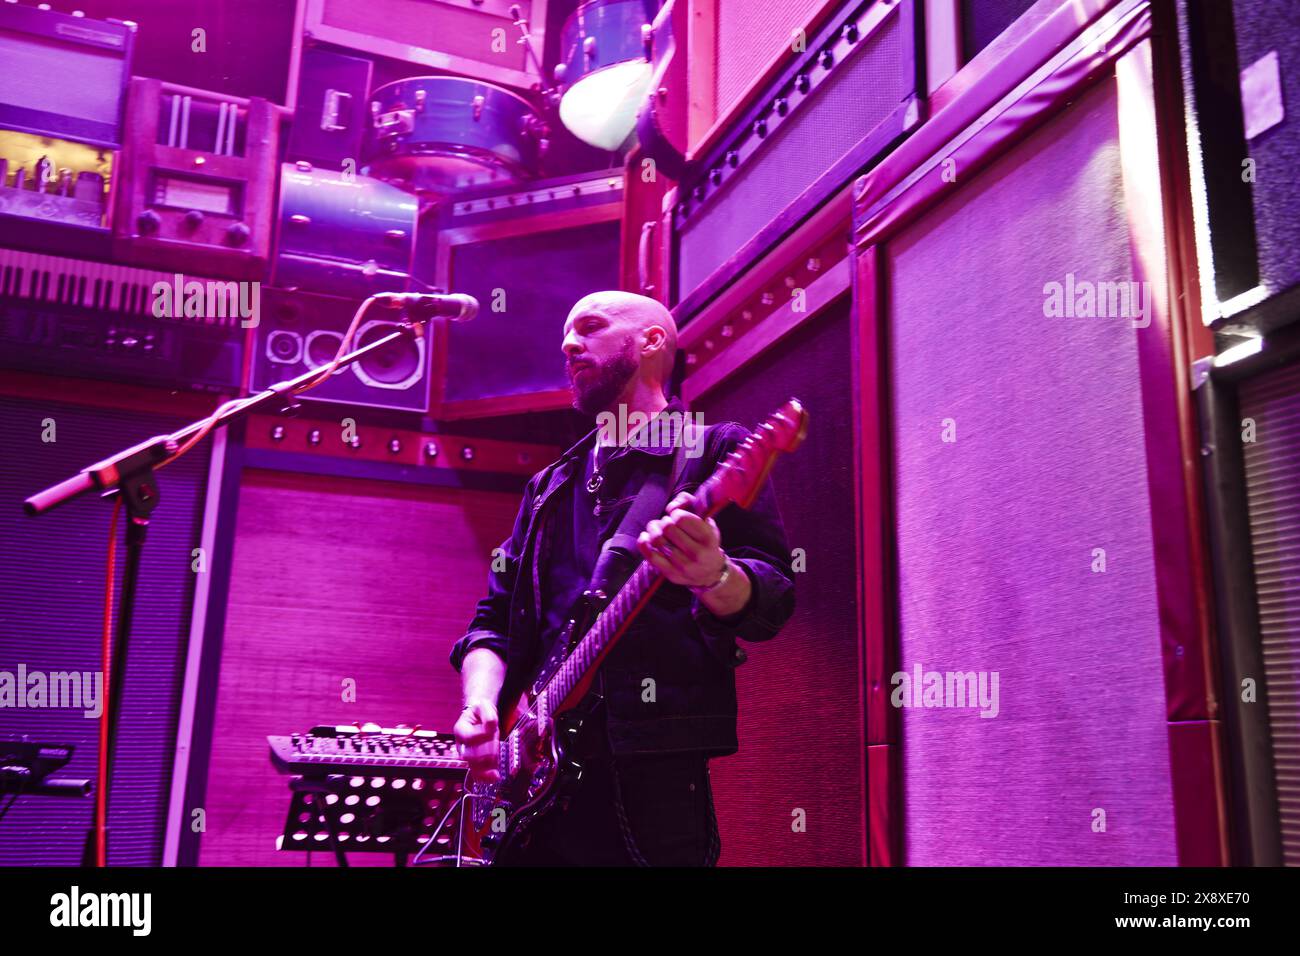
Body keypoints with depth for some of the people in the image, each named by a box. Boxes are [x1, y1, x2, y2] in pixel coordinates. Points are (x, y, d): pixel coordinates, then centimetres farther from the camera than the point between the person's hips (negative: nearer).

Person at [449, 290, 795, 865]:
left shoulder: (716, 450, 3)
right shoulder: (549, 487, 21)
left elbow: (772, 601, -6)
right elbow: (494, 618, 19)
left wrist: (714, 577, -28)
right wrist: (480, 702, -1)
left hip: (653, 770, -5)